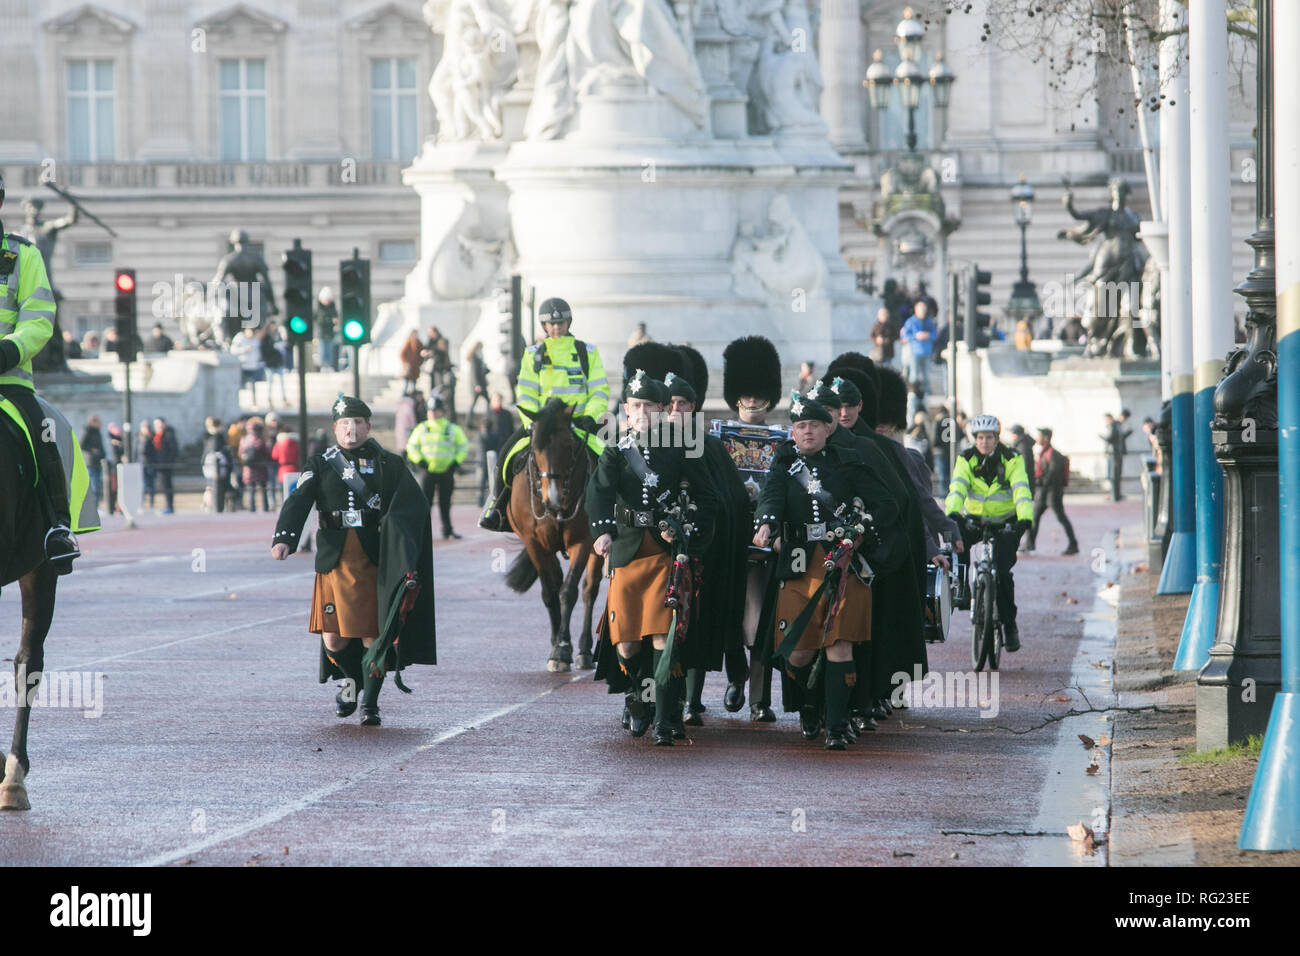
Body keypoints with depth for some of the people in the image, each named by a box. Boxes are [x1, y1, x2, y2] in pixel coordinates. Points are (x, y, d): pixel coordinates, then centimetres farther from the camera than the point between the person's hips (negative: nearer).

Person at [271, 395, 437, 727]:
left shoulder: (389, 465, 8)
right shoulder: (320, 465, 9)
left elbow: (413, 507, -1)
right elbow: (298, 503, -4)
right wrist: (284, 538, -24)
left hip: (375, 561, -1)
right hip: (335, 559, 1)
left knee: (374, 635, -3)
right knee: (333, 638, 0)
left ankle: (370, 702, 13)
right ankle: (352, 680, 30)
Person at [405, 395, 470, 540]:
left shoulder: (453, 429, 3)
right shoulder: (422, 428, 5)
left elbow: (463, 446, 12)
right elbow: (411, 446, 12)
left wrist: (456, 462, 0)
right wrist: (418, 460, -3)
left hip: (446, 472, 0)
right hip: (428, 472, 0)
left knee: (445, 503, 7)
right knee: (425, 502, -5)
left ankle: (447, 530, 18)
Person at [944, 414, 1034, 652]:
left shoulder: (1012, 460, -11)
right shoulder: (966, 459, -7)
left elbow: (1021, 491, -24)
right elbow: (957, 488, -22)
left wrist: (1025, 517, -42)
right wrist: (952, 512, -43)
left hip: (1006, 522, -2)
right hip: (974, 519, 2)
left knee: (1002, 572, -15)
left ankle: (1010, 625, -2)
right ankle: (962, 587, -13)